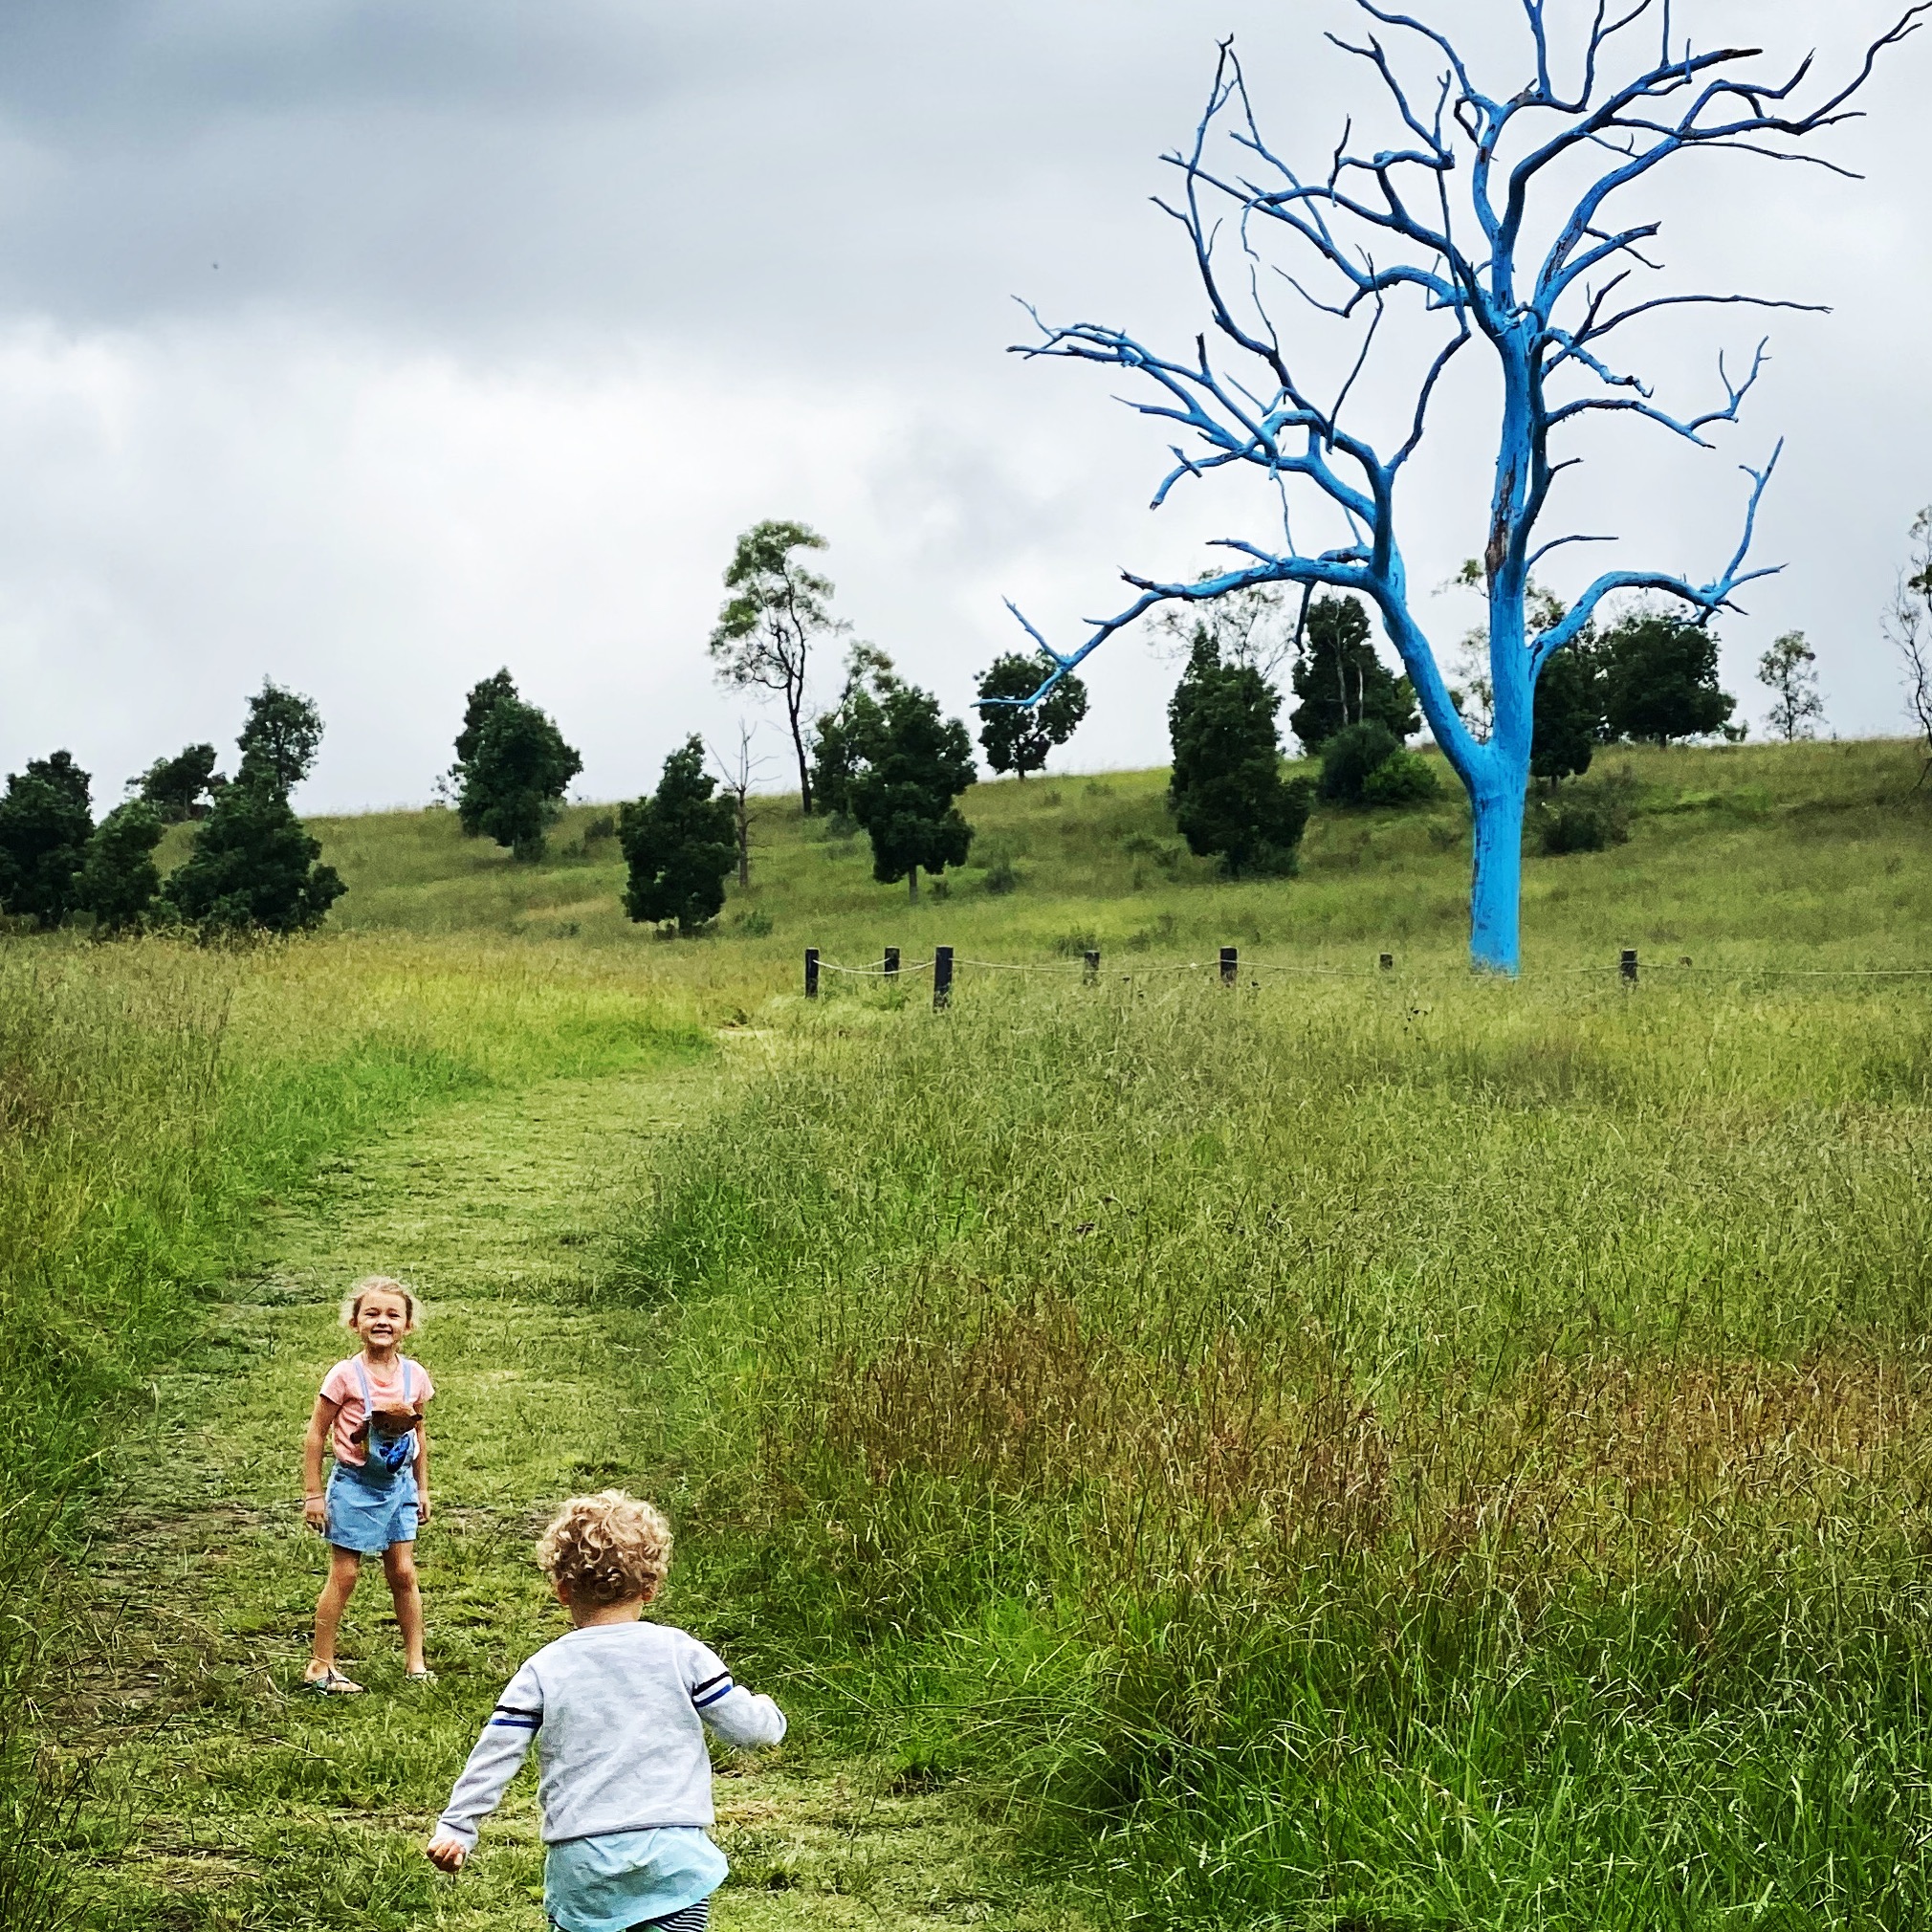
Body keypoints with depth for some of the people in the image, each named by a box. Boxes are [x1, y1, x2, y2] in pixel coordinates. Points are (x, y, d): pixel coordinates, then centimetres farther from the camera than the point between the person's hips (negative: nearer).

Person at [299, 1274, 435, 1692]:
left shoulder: (414, 1375, -2)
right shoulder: (346, 1375, -16)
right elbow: (315, 1435, -10)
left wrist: (422, 1488, 14)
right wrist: (313, 1494, -10)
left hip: (398, 1484, 4)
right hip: (355, 1485, -4)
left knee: (404, 1573, 8)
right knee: (343, 1576, 1)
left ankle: (415, 1662, 17)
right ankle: (320, 1666, 11)